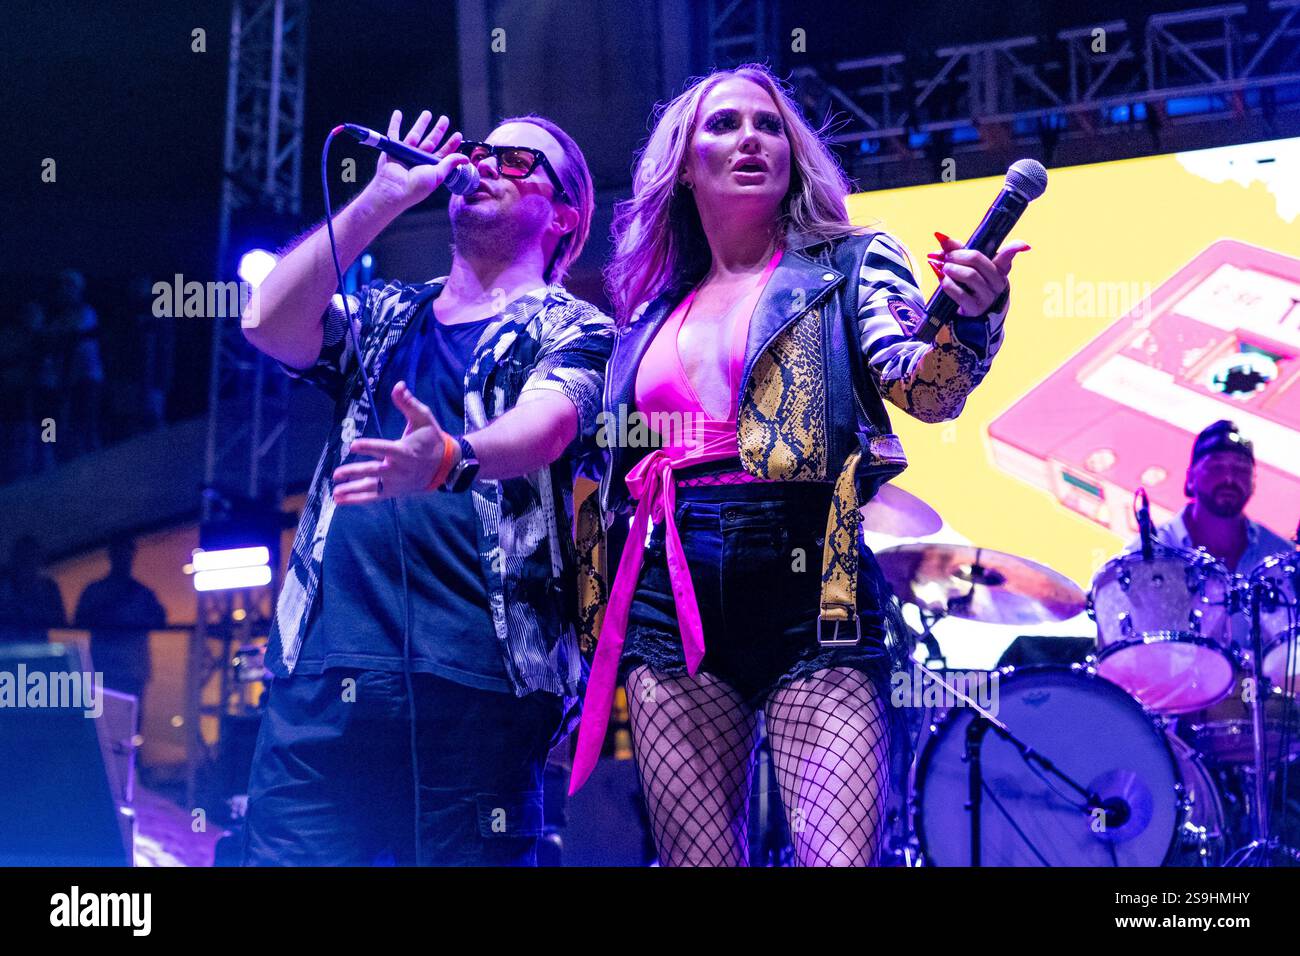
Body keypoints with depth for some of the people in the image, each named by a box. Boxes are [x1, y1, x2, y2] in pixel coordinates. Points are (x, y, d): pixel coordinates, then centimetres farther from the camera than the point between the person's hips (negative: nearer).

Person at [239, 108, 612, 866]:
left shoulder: (573, 331, 10)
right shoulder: (385, 318, 23)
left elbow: (543, 426, -12)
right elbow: (268, 323, 5)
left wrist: (450, 458, -35)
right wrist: (381, 199, 8)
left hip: (474, 678, -3)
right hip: (324, 674, 4)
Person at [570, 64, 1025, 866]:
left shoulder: (849, 266, 9)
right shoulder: (652, 311, 19)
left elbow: (925, 387, -9)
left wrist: (973, 320, -31)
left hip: (808, 589, -3)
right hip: (671, 601, 4)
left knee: (841, 858, -16)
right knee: (697, 859, 1)